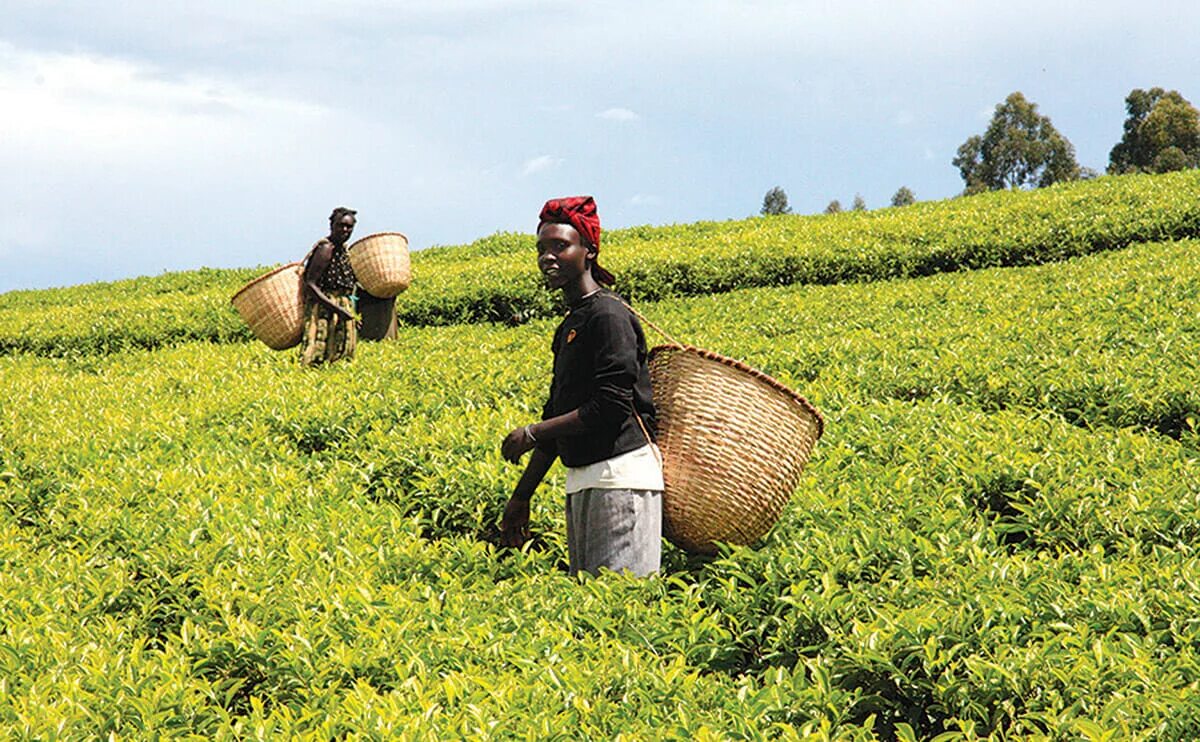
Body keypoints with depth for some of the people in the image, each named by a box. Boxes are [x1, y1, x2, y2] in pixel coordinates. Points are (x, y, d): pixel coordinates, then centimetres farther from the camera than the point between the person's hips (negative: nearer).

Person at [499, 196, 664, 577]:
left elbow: (611, 406, -19)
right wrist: (521, 496, 21)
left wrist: (532, 434, -9)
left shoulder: (608, 314, -10)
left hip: (622, 476, -10)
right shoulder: (567, 328, 17)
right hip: (583, 481, 10)